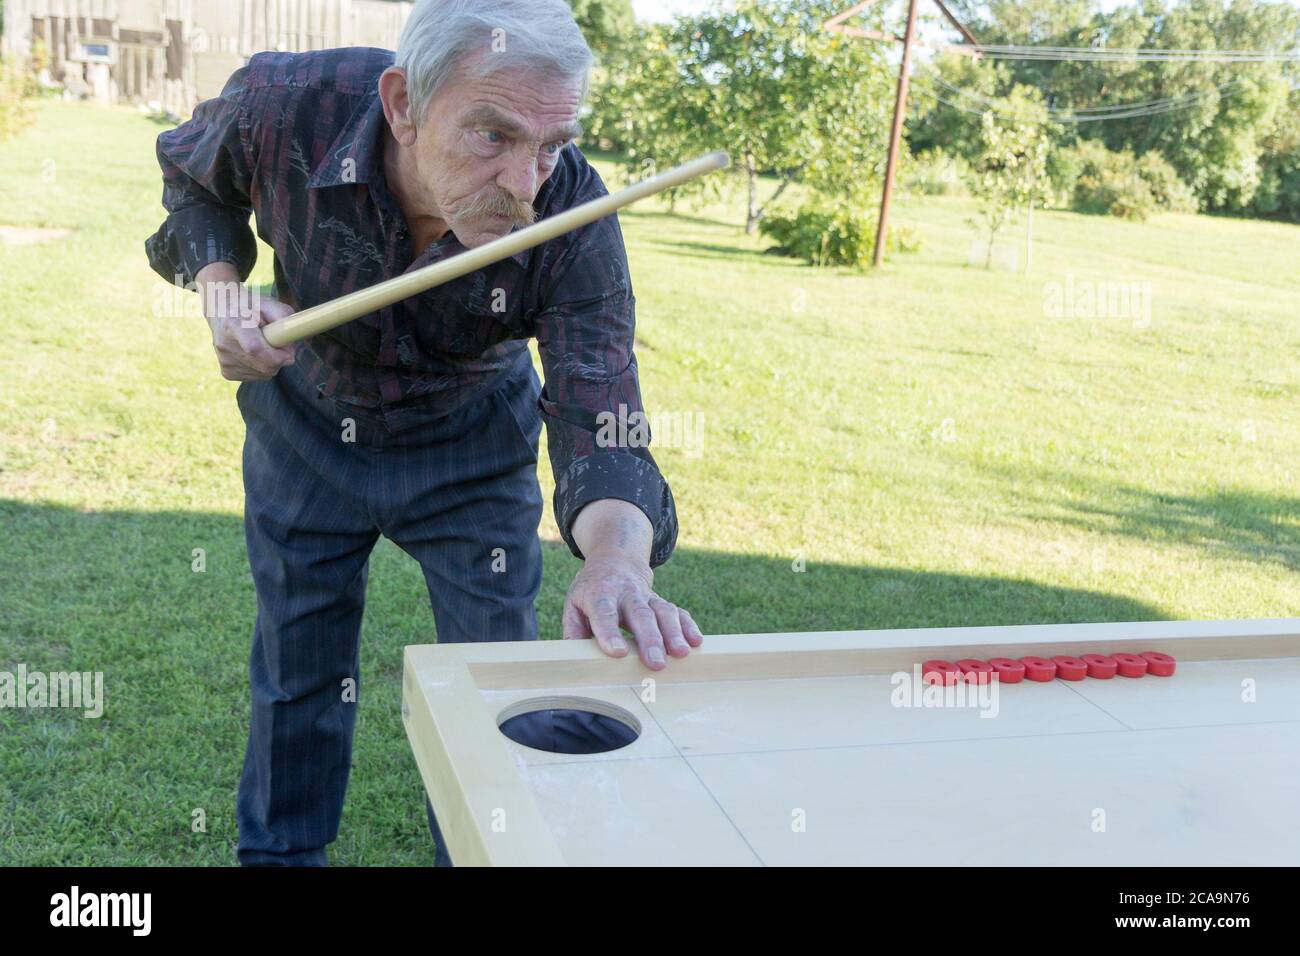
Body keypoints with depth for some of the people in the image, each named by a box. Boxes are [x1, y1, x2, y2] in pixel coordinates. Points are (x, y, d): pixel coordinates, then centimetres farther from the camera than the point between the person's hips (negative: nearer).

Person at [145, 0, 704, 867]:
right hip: (306, 424, 1)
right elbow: (192, 174, -5)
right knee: (297, 667, 15)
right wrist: (220, 287, -24)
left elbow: (600, 420, -39)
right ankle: (279, 852, 41)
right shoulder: (285, 105, -30)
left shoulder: (571, 214, -33)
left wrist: (618, 559, -60)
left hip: (471, 446, 0)